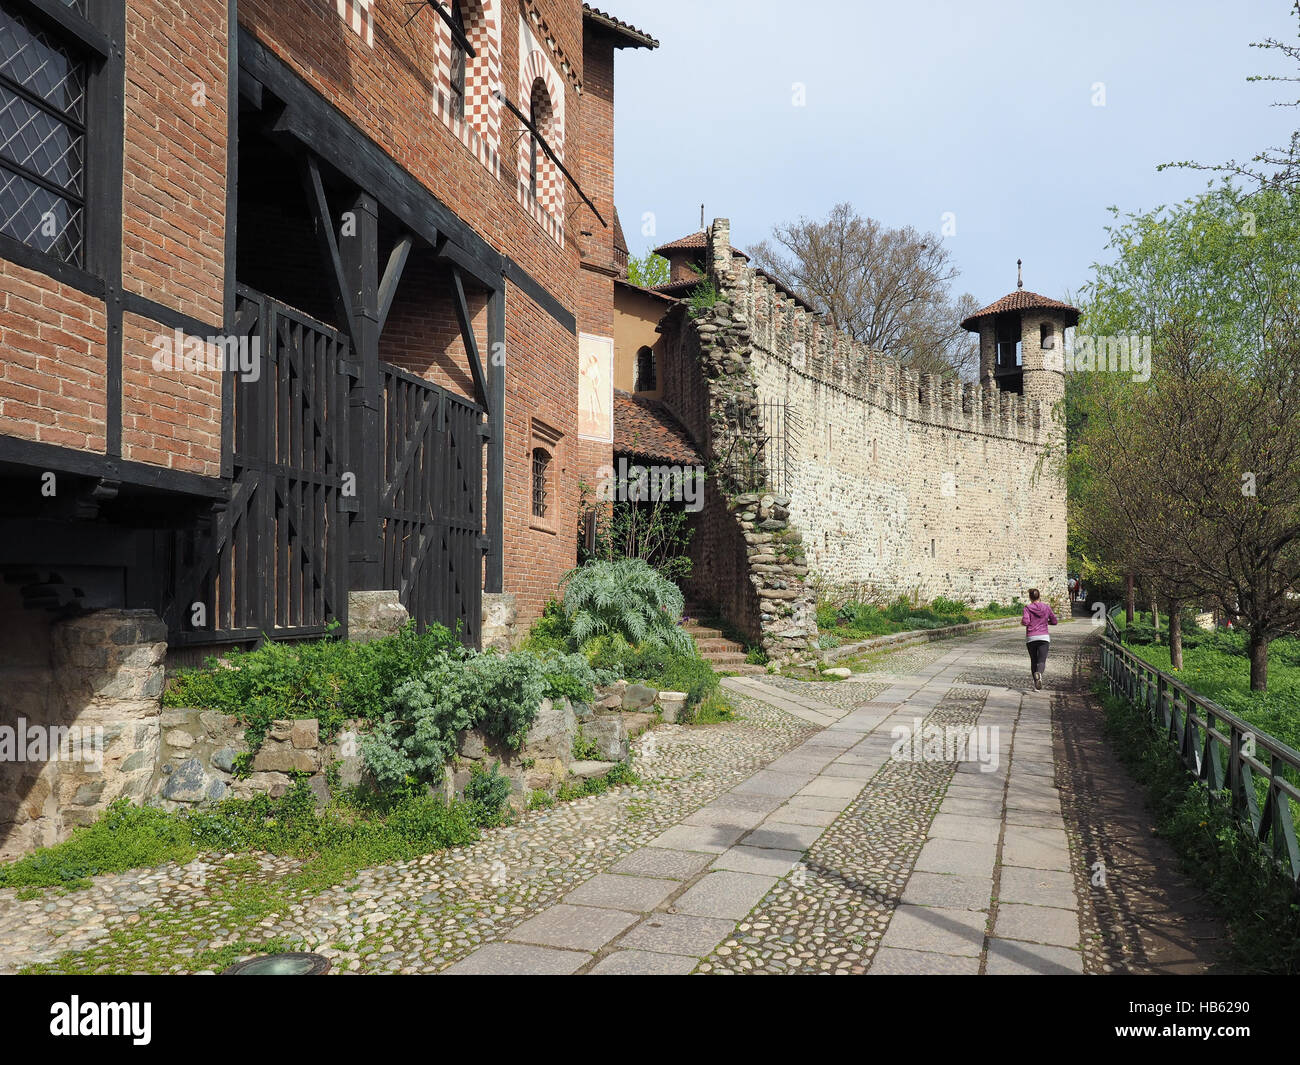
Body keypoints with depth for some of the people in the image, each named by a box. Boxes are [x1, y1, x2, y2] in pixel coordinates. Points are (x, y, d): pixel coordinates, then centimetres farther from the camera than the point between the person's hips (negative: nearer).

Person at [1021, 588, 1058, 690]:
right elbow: (1054, 621, 10)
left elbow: (1025, 622, -16)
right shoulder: (1046, 607, 4)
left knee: (1033, 661, 13)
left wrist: (1021, 621, 6)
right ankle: (1039, 673, -38)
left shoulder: (1028, 608, -4)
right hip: (1044, 637, 1)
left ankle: (1036, 683, 14)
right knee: (1041, 661, -7)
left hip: (1030, 638, -1)